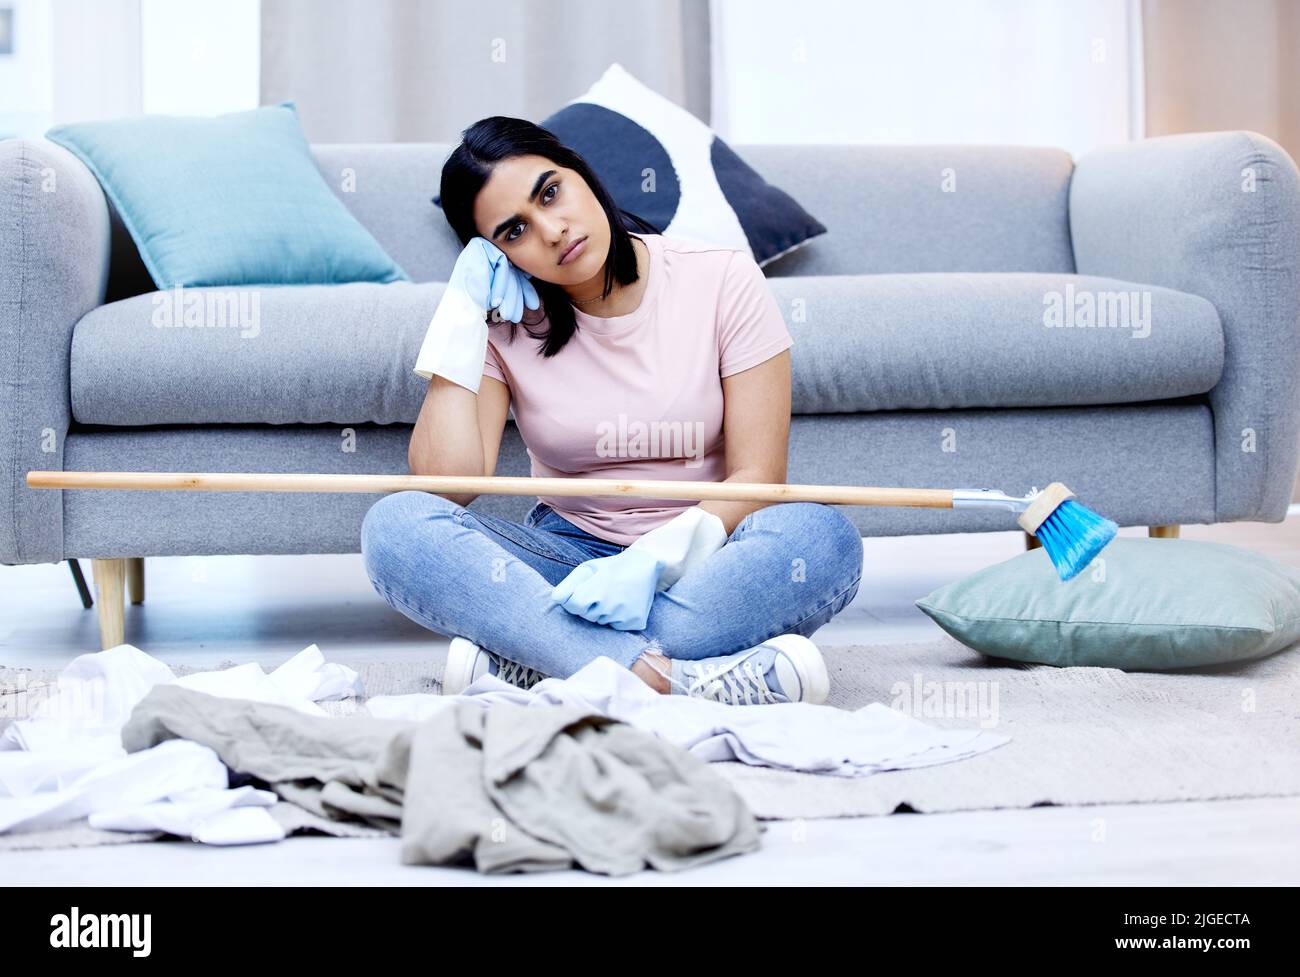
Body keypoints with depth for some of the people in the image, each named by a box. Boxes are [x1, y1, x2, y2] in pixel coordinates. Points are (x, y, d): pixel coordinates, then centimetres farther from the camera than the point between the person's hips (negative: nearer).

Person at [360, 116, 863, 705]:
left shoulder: (722, 280, -6)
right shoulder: (503, 320, -1)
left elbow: (757, 477, -10)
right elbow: (448, 486, -15)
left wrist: (652, 561, -27)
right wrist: (461, 315, -13)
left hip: (697, 560, -1)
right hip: (568, 556, 1)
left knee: (823, 537, -34)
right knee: (394, 525, -26)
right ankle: (688, 679, -38)